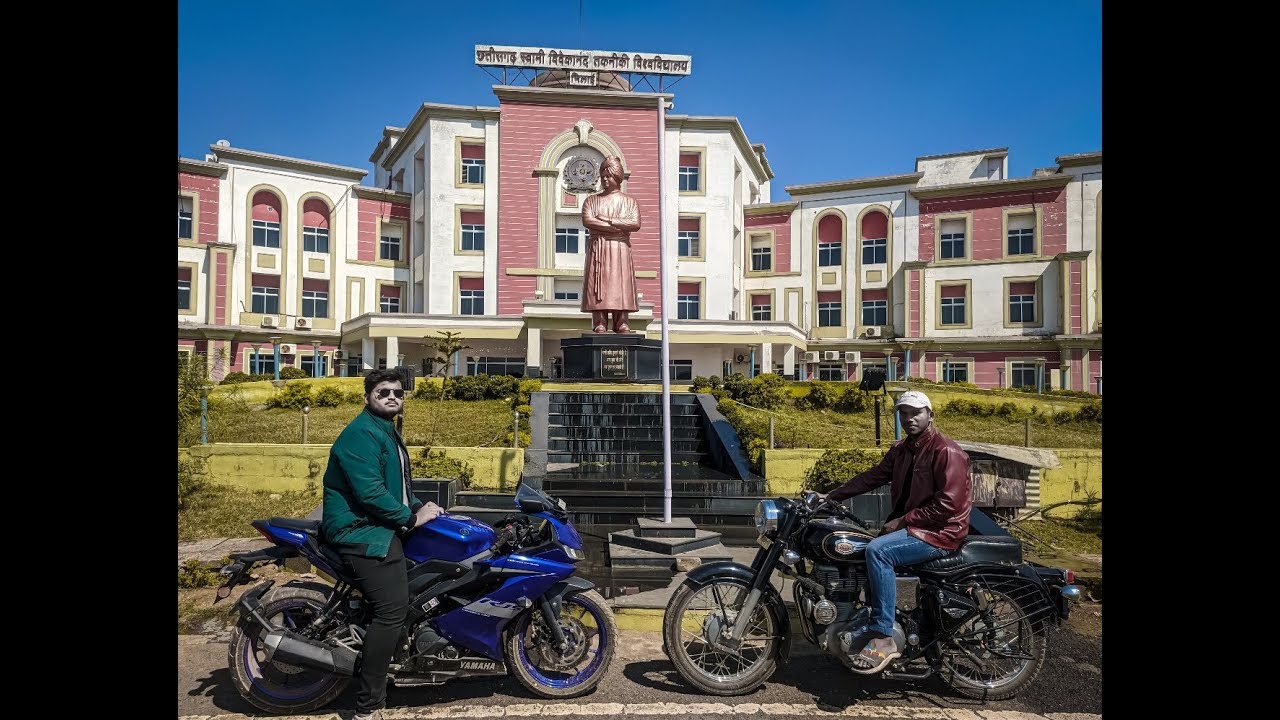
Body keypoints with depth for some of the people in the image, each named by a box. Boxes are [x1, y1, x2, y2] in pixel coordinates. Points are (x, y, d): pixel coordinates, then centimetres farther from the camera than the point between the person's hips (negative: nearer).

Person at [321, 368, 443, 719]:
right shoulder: (361, 433, -15)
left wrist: (420, 506, 10)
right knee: (392, 608, -19)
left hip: (381, 527, 11)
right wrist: (412, 518, -17)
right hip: (360, 531, -11)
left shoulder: (388, 432, 18)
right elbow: (370, 492, -24)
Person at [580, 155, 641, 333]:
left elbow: (636, 224, -5)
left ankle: (621, 322, -6)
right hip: (598, 248, 0)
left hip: (620, 248, 0)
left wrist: (608, 220, -9)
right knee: (598, 284, -8)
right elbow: (587, 221, -6)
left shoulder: (629, 201, 12)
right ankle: (599, 323, -10)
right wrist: (618, 226, -11)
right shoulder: (592, 200, 12)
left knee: (621, 284, -6)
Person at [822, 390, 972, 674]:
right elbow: (872, 477, 11)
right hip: (908, 525, 10)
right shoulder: (900, 450, 12)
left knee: (877, 551, -29)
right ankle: (869, 621, 16)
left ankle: (884, 638, -24)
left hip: (940, 532, -9)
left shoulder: (946, 451, -15)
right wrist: (831, 496, 2)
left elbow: (948, 504, -22)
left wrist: (902, 521, -18)